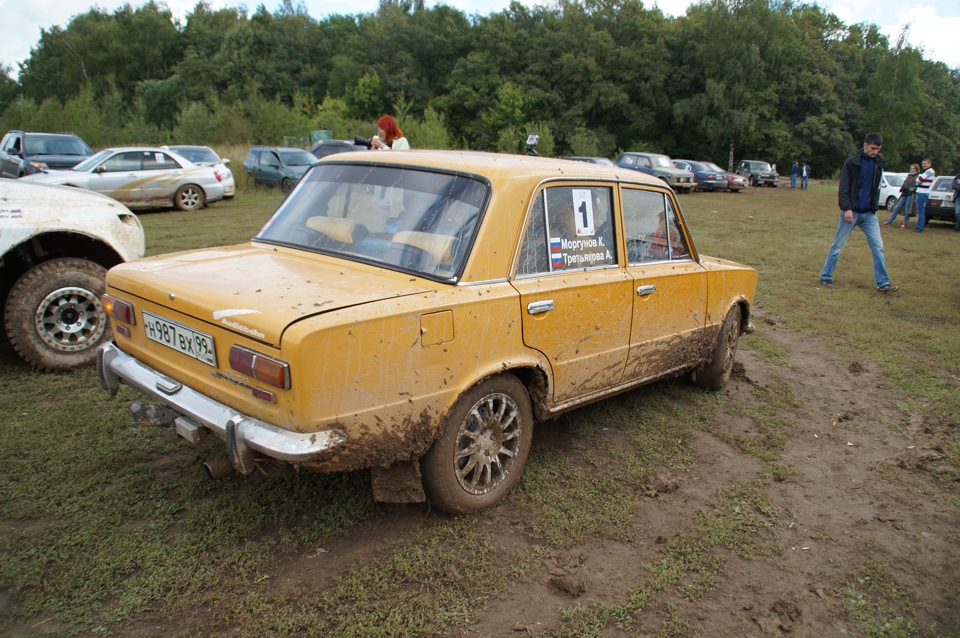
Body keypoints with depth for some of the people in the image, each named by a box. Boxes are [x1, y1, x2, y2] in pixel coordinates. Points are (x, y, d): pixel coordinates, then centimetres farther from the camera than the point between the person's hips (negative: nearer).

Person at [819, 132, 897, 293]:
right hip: (852, 212, -5)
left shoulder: (878, 162, 8)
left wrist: (874, 206, 12)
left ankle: (882, 283, 3)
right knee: (838, 245, 2)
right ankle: (825, 277, 15)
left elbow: (876, 187, 18)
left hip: (869, 213, 5)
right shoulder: (852, 162, -8)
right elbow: (843, 188, -12)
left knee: (878, 246, 0)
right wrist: (847, 208, -20)